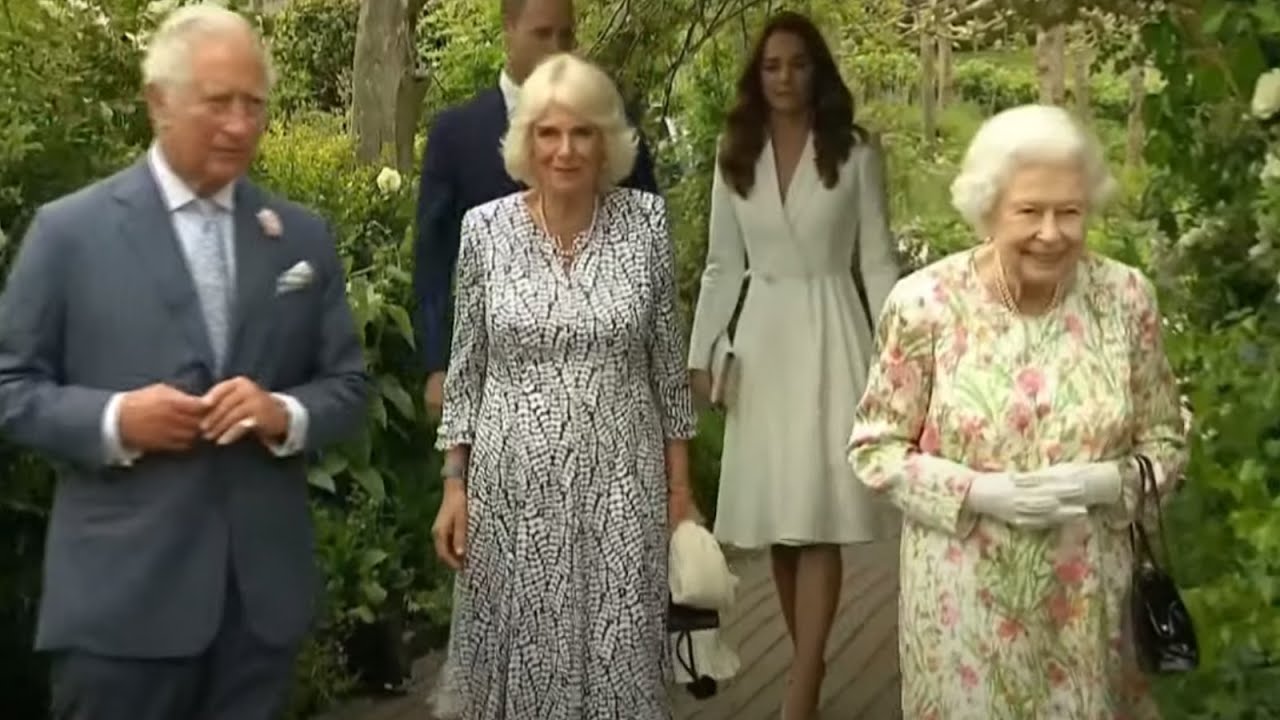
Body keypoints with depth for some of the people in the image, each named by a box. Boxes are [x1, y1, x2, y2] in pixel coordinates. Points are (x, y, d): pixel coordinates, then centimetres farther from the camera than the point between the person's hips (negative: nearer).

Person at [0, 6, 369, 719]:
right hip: (122, 592, -3)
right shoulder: (69, 229, -2)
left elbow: (349, 384, 9)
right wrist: (114, 420, -18)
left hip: (264, 587, 3)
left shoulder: (304, 236, 8)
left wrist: (286, 413, -12)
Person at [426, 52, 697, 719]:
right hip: (513, 485, 0)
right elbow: (465, 368, 4)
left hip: (621, 486, 0)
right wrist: (454, 485, 1)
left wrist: (679, 485, 4)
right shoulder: (485, 227, -3)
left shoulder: (646, 219, -3)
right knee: (516, 655, 10)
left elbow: (667, 362, 3)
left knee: (618, 662, 5)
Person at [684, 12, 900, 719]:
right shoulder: (735, 157, 9)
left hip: (831, 335, -3)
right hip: (763, 337, 4)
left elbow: (878, 261, 1)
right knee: (775, 520, 5)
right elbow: (722, 266, 10)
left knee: (817, 516, -10)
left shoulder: (856, 152, 0)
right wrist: (699, 354, 3)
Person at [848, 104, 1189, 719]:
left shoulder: (1126, 298, -6)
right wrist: (980, 491, -19)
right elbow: (874, 446, -5)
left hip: (1086, 594, 2)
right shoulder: (926, 303, -12)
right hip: (963, 594, -2)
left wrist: (1107, 482, -17)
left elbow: (1165, 441, 4)